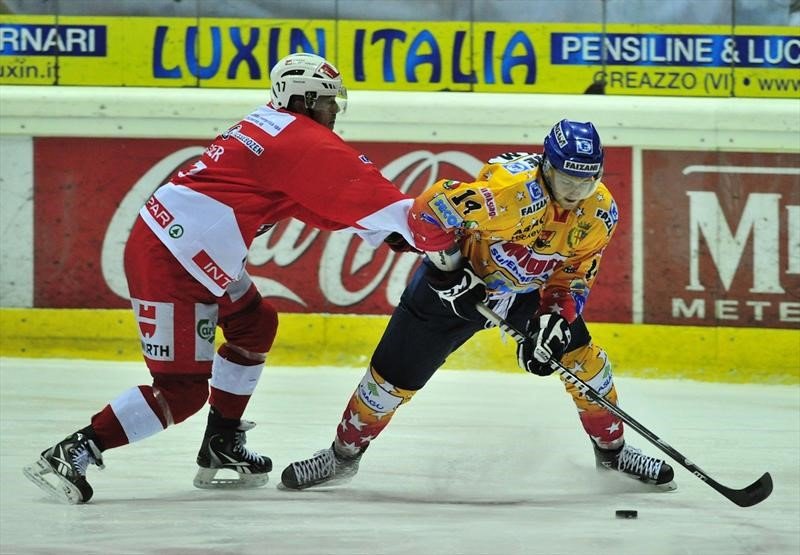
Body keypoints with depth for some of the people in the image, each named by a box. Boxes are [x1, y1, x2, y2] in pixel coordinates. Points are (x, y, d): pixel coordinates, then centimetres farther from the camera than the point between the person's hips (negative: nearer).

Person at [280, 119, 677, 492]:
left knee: (581, 358, -2)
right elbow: (431, 208, -35)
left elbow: (574, 274, -5)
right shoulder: (513, 187, -37)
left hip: (529, 289, 5)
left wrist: (553, 318, -21)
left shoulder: (599, 212, -16)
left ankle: (611, 449, 22)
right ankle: (343, 456, 19)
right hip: (458, 281, -5)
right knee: (395, 376, -2)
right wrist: (448, 269, -28)